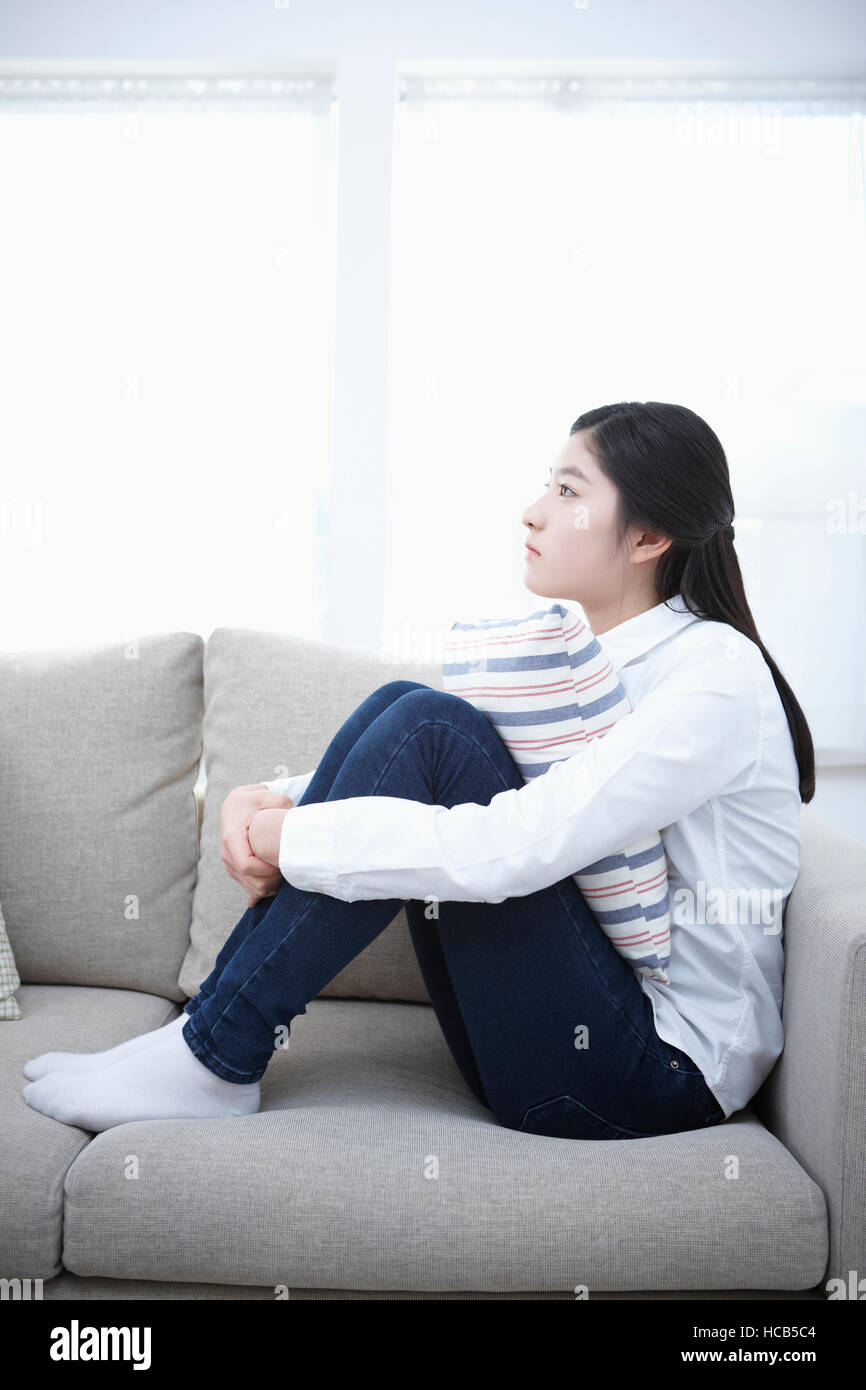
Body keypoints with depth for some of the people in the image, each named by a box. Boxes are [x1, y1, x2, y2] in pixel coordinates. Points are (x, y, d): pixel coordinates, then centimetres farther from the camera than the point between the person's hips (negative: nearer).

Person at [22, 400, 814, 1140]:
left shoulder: (718, 677, -16)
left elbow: (510, 848, -28)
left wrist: (290, 840, -19)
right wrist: (271, 801, -8)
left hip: (663, 1071, -8)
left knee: (425, 730, -21)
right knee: (400, 708, -7)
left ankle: (214, 1062, -14)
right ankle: (210, 1032, -6)